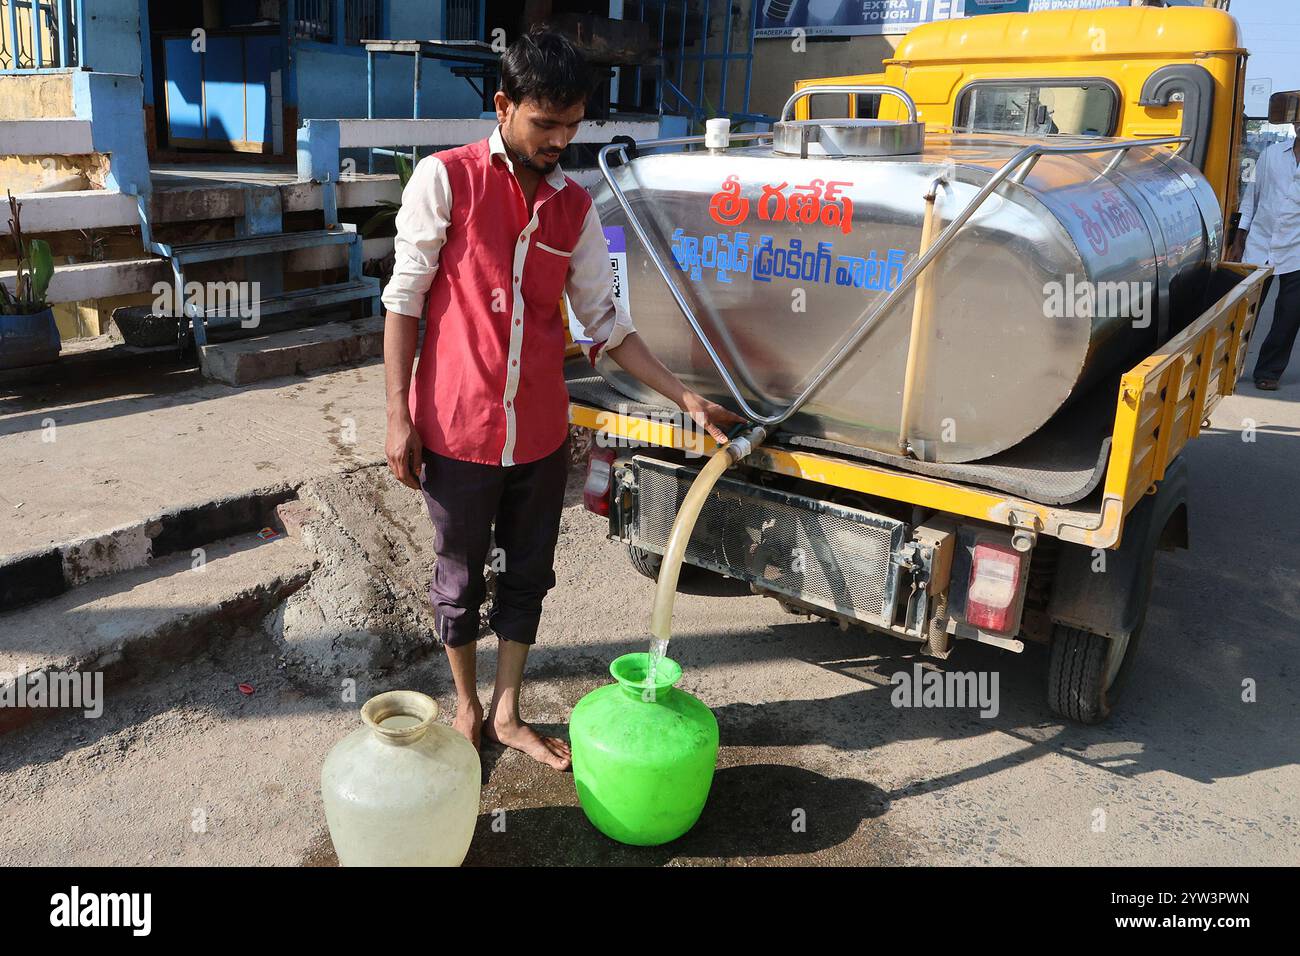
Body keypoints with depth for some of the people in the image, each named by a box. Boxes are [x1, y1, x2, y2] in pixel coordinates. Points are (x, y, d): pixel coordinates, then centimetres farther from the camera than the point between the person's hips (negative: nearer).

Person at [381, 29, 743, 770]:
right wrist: (399, 416, -10)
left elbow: (605, 321, 7)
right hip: (458, 430, -4)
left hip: (542, 432, 4)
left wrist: (686, 398, 2)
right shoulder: (446, 179, -7)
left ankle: (507, 715, 34)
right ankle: (468, 709, 35)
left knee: (529, 576, 14)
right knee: (461, 578, 12)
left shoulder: (574, 207, 5)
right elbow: (405, 300, -6)